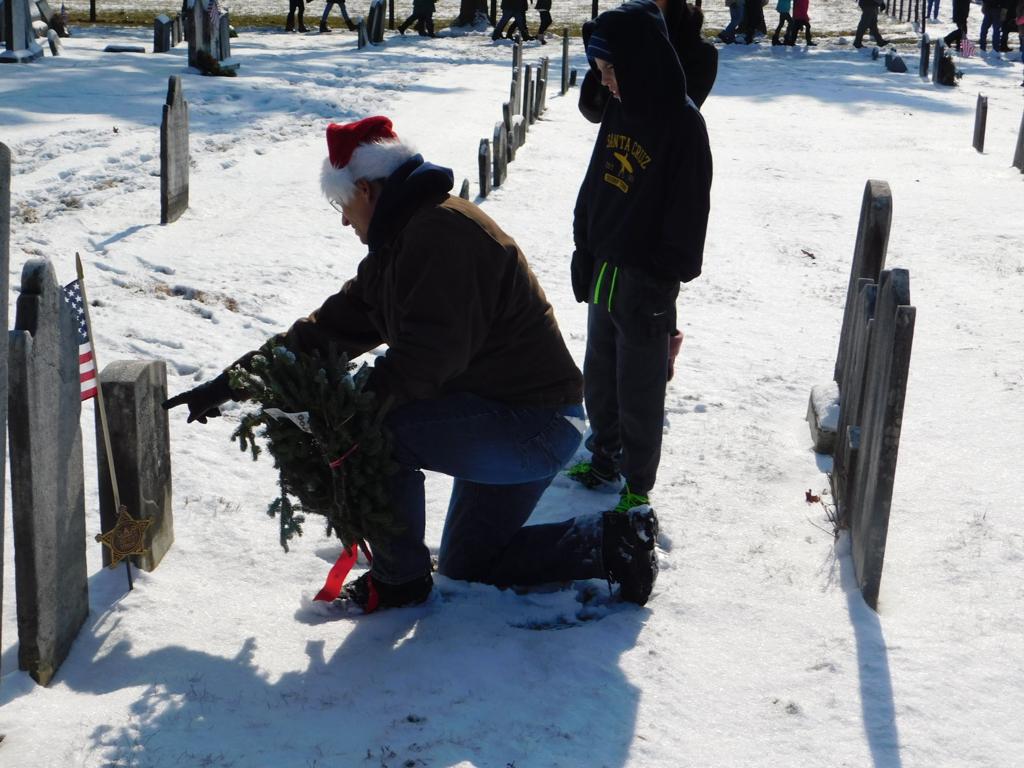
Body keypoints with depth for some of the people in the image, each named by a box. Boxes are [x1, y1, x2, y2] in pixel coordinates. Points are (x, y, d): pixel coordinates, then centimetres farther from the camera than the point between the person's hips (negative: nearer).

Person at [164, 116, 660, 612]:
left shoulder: (438, 231, -20)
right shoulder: (400, 241, 13)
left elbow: (427, 356, -30)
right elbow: (331, 328, 13)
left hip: (534, 425, -11)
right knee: (467, 566, 19)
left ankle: (398, 579, -5)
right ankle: (612, 539, 17)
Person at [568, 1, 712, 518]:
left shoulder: (682, 122, -19)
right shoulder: (619, 109, 4)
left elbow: (687, 212, -17)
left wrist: (662, 282, -16)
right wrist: (584, 251, 12)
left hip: (645, 281, -8)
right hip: (605, 271, 8)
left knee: (639, 391, 5)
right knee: (599, 378, 20)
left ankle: (638, 485, 19)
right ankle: (605, 458, 39)